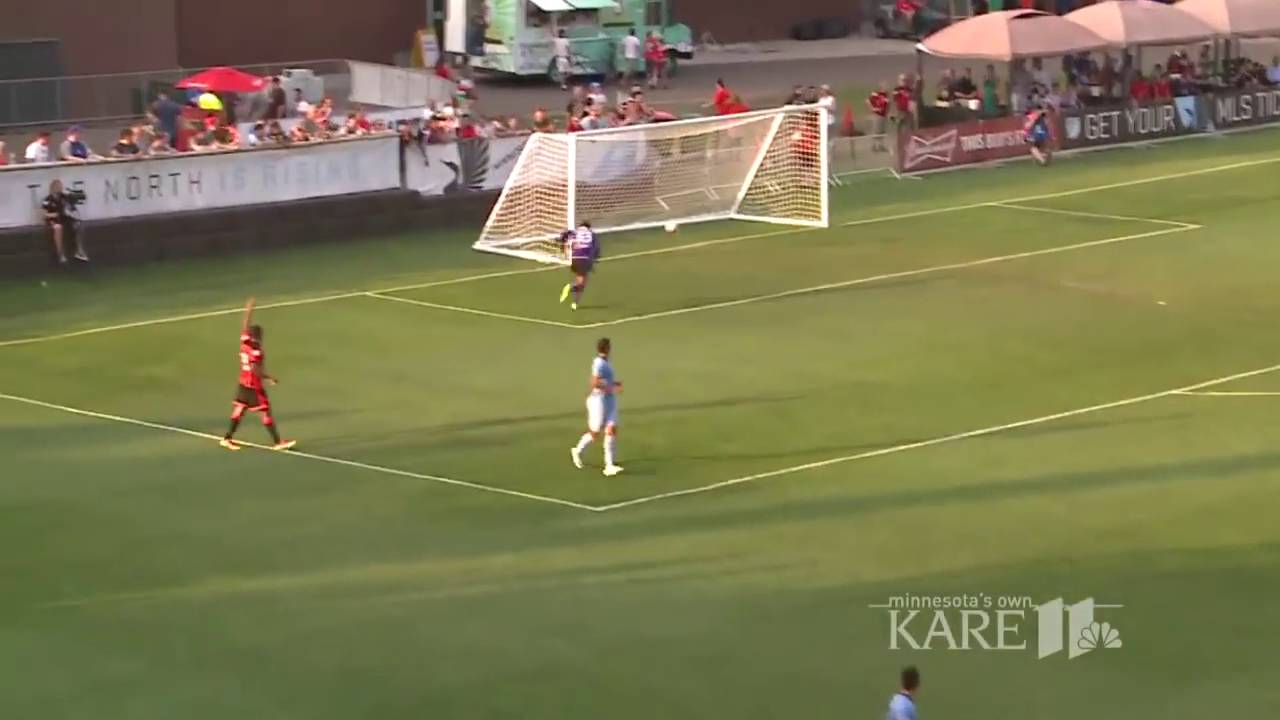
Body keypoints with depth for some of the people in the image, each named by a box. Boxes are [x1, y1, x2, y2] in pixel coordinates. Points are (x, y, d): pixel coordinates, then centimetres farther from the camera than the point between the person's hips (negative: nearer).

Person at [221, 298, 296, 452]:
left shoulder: (245, 343, -1)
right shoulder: (256, 352, -22)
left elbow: (245, 327, 12)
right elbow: (255, 370, -27)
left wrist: (249, 310, 17)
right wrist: (269, 378, -18)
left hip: (244, 384, 8)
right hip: (255, 387, -8)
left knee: (239, 410, 14)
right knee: (266, 413, -4)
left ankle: (227, 439, 16)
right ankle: (277, 442, -2)